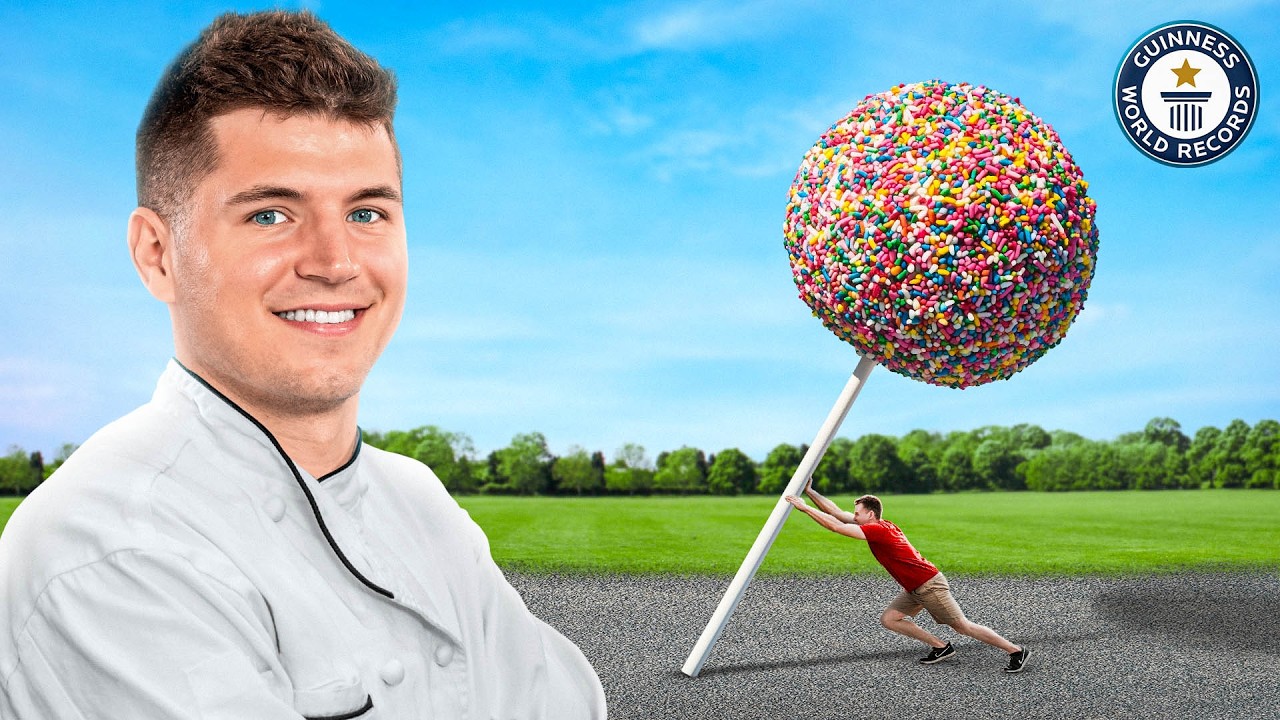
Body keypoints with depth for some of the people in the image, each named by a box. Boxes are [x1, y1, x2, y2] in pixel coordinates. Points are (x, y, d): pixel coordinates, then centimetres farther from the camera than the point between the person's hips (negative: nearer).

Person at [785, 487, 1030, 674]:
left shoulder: (878, 529, -21)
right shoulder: (877, 527, 6)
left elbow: (837, 526, -26)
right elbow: (837, 513, 8)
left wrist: (805, 508, -21)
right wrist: (809, 492, 4)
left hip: (929, 585, -9)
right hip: (915, 588, 9)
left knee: (962, 626, -2)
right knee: (888, 619, 6)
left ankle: (1017, 651, 9)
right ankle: (941, 647, 11)